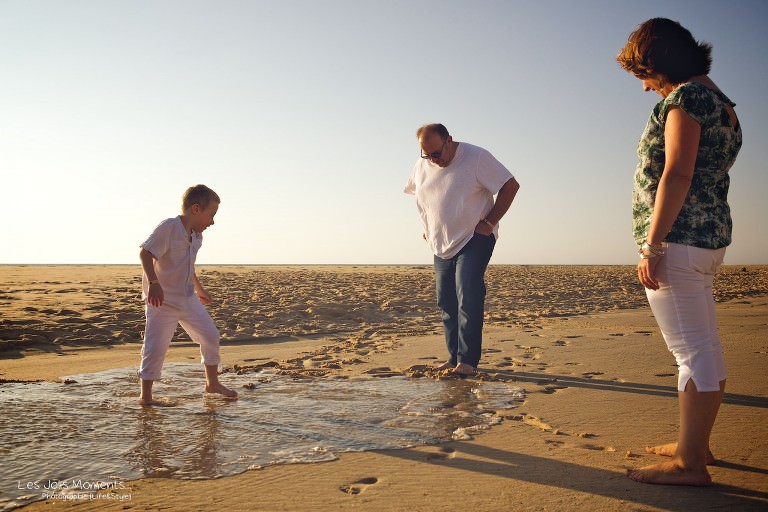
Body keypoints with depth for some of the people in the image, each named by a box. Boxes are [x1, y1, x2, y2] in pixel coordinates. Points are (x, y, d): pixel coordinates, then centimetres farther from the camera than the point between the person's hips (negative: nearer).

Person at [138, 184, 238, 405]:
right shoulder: (168, 227, -18)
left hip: (188, 299, 8)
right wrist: (154, 283, -39)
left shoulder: (196, 236, 9)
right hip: (162, 301, -8)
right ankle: (145, 395, 7)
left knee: (210, 335, 9)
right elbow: (145, 253, -27)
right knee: (156, 346, -9)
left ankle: (212, 382, 26)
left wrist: (199, 289, 33)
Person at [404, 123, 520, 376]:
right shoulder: (421, 167, 4)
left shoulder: (477, 158, -13)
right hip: (441, 246, 6)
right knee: (446, 302, 5)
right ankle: (454, 357, 14)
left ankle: (467, 360, -13)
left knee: (467, 296, -17)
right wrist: (429, 228, 13)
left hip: (474, 240, -6)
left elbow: (510, 185, -12)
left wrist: (489, 223, -15)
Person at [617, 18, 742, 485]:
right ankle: (696, 444, 26)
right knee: (705, 346, 14)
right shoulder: (719, 101, 21)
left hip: (678, 239, -11)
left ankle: (690, 464, -2)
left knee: (692, 349, -8)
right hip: (711, 237, 11)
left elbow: (677, 175, -19)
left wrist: (652, 245, -20)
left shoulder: (686, 97, -10)